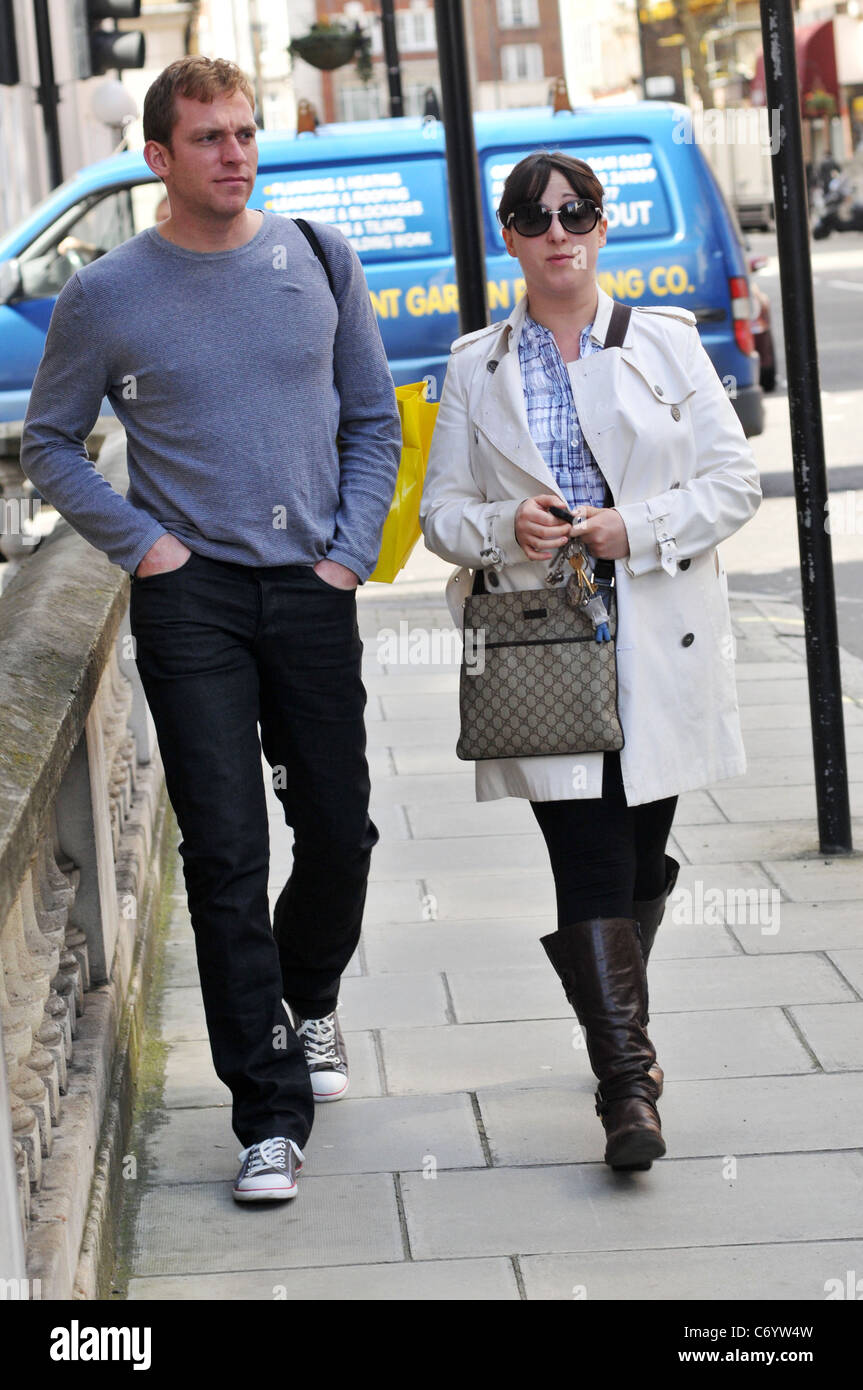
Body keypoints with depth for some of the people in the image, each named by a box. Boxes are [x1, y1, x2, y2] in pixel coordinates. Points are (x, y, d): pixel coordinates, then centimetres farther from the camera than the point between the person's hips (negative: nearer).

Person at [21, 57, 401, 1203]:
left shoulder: (321, 260, 5)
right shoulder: (107, 296, -1)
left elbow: (374, 418, 12)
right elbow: (51, 444, 8)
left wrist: (352, 547, 2)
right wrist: (140, 543, -3)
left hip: (312, 591, 3)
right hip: (192, 599, -2)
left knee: (340, 831, 7)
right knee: (226, 851, -6)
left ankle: (309, 999, 39)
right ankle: (270, 1113, -1)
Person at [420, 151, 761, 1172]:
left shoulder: (667, 343, 6)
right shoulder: (474, 367, 8)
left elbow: (733, 480, 3)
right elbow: (441, 509, 9)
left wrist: (636, 530, -12)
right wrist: (506, 527, -12)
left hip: (659, 642, 1)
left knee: (641, 856, 10)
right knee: (587, 862, -10)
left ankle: (616, 1031, 33)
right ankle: (628, 1085, -10)